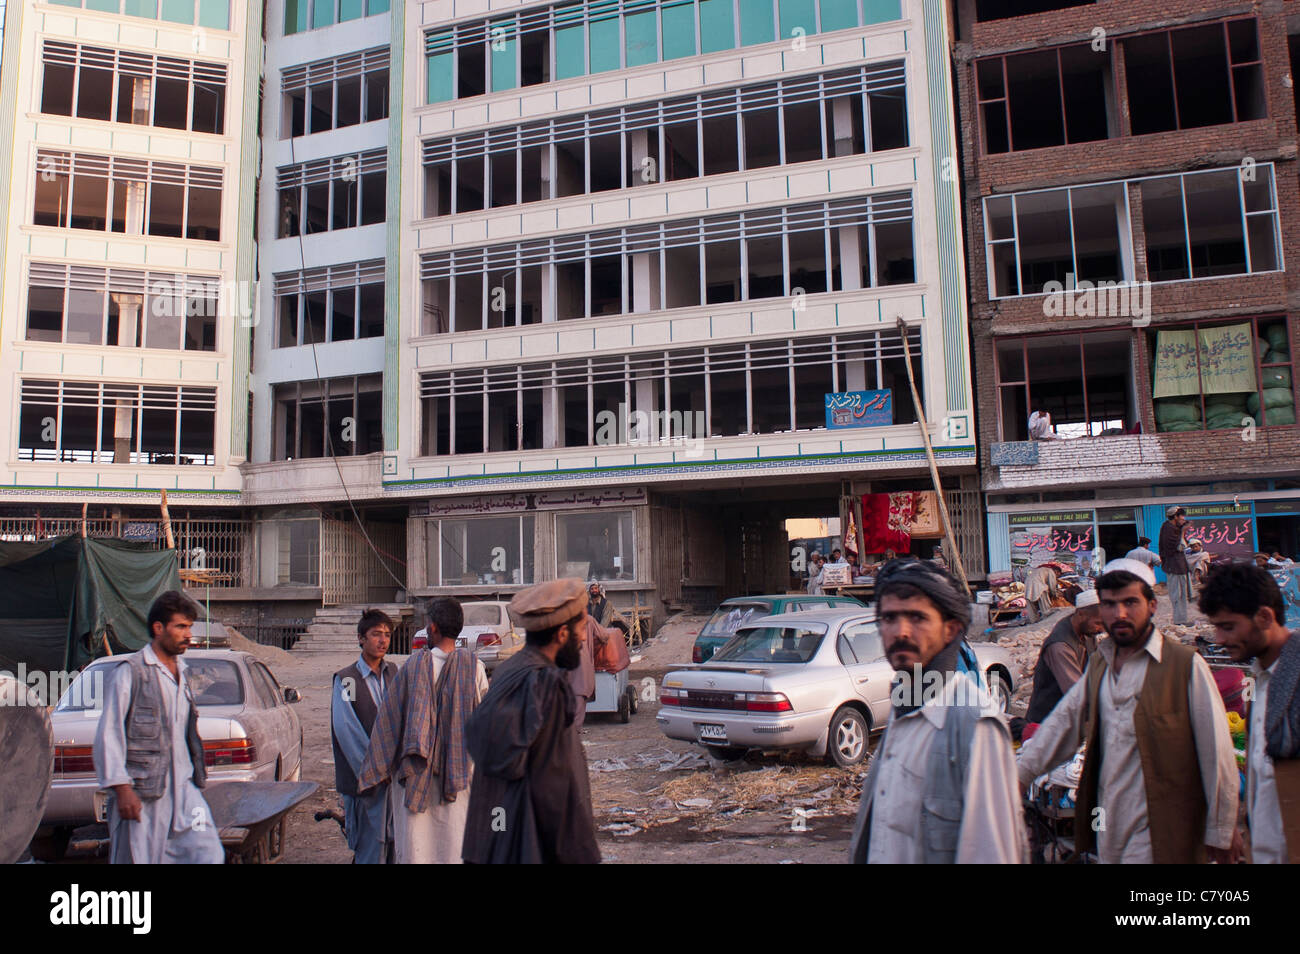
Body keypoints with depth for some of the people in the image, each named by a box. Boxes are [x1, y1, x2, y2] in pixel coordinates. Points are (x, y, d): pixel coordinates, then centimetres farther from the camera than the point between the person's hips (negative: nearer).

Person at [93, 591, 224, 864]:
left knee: (210, 855, -5)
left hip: (184, 789, 6)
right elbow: (108, 734, -8)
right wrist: (121, 787, -14)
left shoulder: (183, 673, 16)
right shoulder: (131, 672, -5)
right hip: (141, 794, -6)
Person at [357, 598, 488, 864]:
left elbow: (390, 717, -4)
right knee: (454, 837, 9)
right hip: (458, 769, 1)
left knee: (414, 838, 9)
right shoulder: (473, 666, -6)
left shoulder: (414, 664, -7)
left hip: (416, 772, 0)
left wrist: (374, 771, 3)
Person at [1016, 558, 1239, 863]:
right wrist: (1019, 772, 1)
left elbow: (1217, 755, -7)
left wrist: (1219, 833, -4)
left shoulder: (1186, 665, -9)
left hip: (1158, 830, -6)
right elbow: (1063, 721, 11)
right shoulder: (1099, 664, 10)